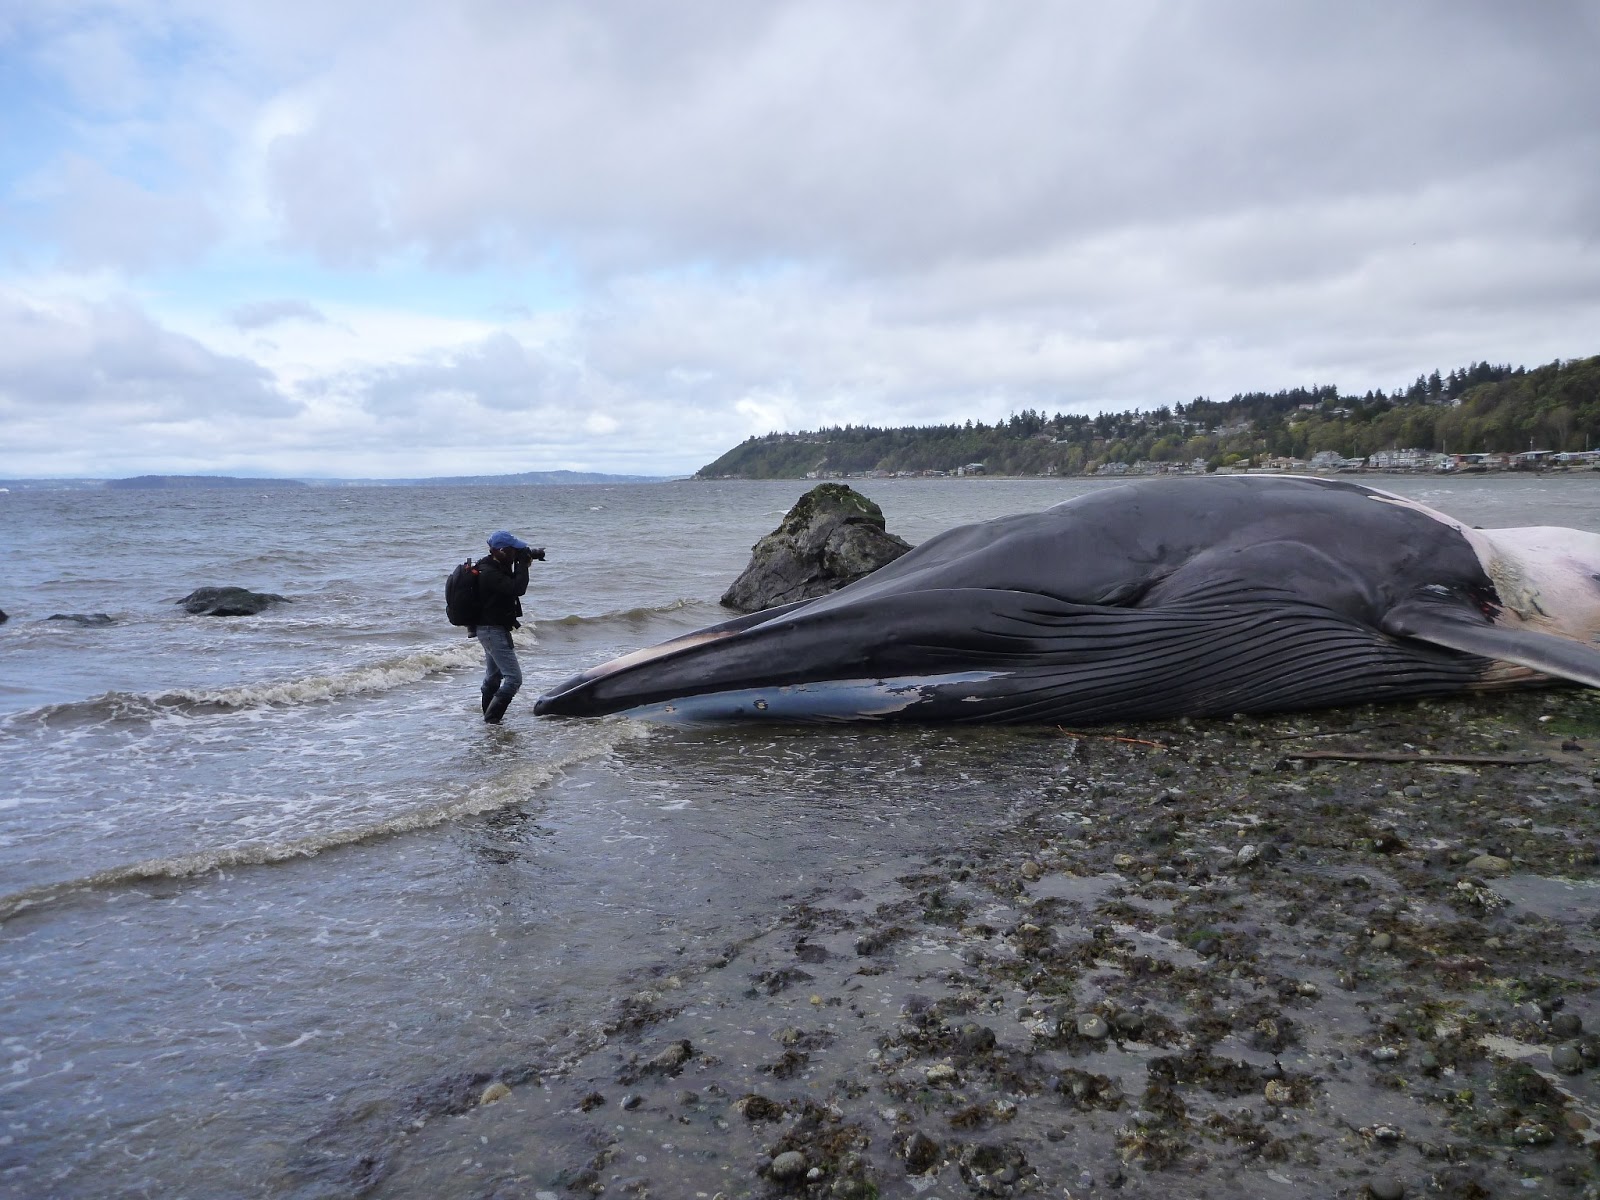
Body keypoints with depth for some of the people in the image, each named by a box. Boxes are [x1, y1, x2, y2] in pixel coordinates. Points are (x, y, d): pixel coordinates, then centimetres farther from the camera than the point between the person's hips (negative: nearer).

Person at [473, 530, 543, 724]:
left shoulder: (494, 565, 7)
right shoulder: (489, 573, -23)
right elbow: (517, 589, -32)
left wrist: (529, 554, 2)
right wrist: (523, 562, -22)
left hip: (489, 629, 11)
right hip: (493, 630, -11)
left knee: (493, 677, 22)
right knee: (513, 678, -13)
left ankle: (488, 719, 33)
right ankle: (491, 719, -12)